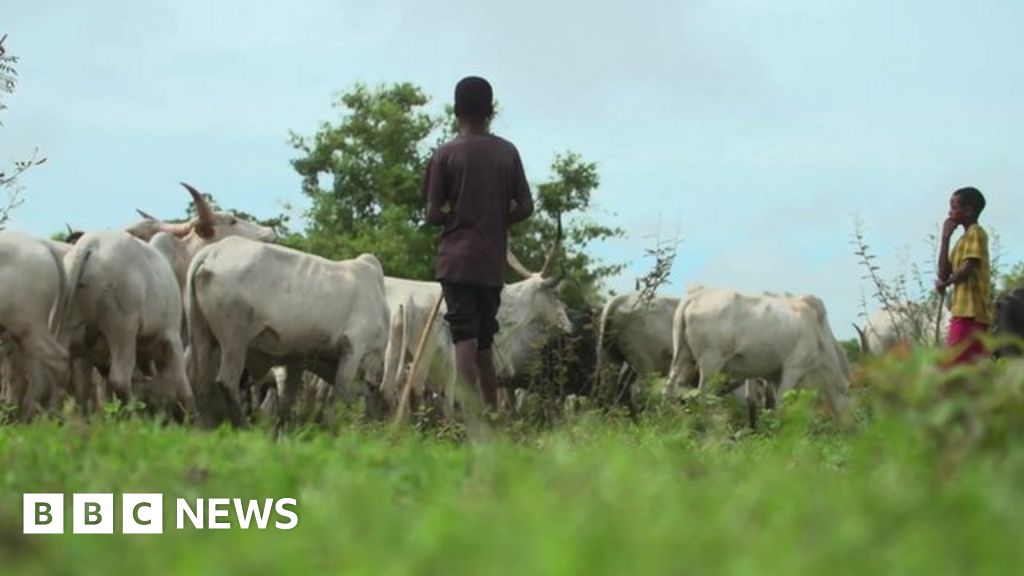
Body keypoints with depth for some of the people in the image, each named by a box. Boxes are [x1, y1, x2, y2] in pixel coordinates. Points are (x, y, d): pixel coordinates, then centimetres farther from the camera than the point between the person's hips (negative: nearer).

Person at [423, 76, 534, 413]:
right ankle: (492, 414, 16)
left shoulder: (445, 155, -4)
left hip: (456, 260, -3)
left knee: (464, 340, -8)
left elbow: (433, 215, -5)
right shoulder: (507, 153, 4)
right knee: (484, 346, 15)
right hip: (493, 262, 3)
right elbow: (525, 207, 3)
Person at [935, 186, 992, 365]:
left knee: (954, 363, -16)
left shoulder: (976, 233, -5)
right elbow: (944, 273, 16)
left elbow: (968, 269, -16)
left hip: (970, 312, -10)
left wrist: (945, 283, 1)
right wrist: (945, 238, 9)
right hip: (964, 312, 10)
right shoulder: (964, 240, 23)